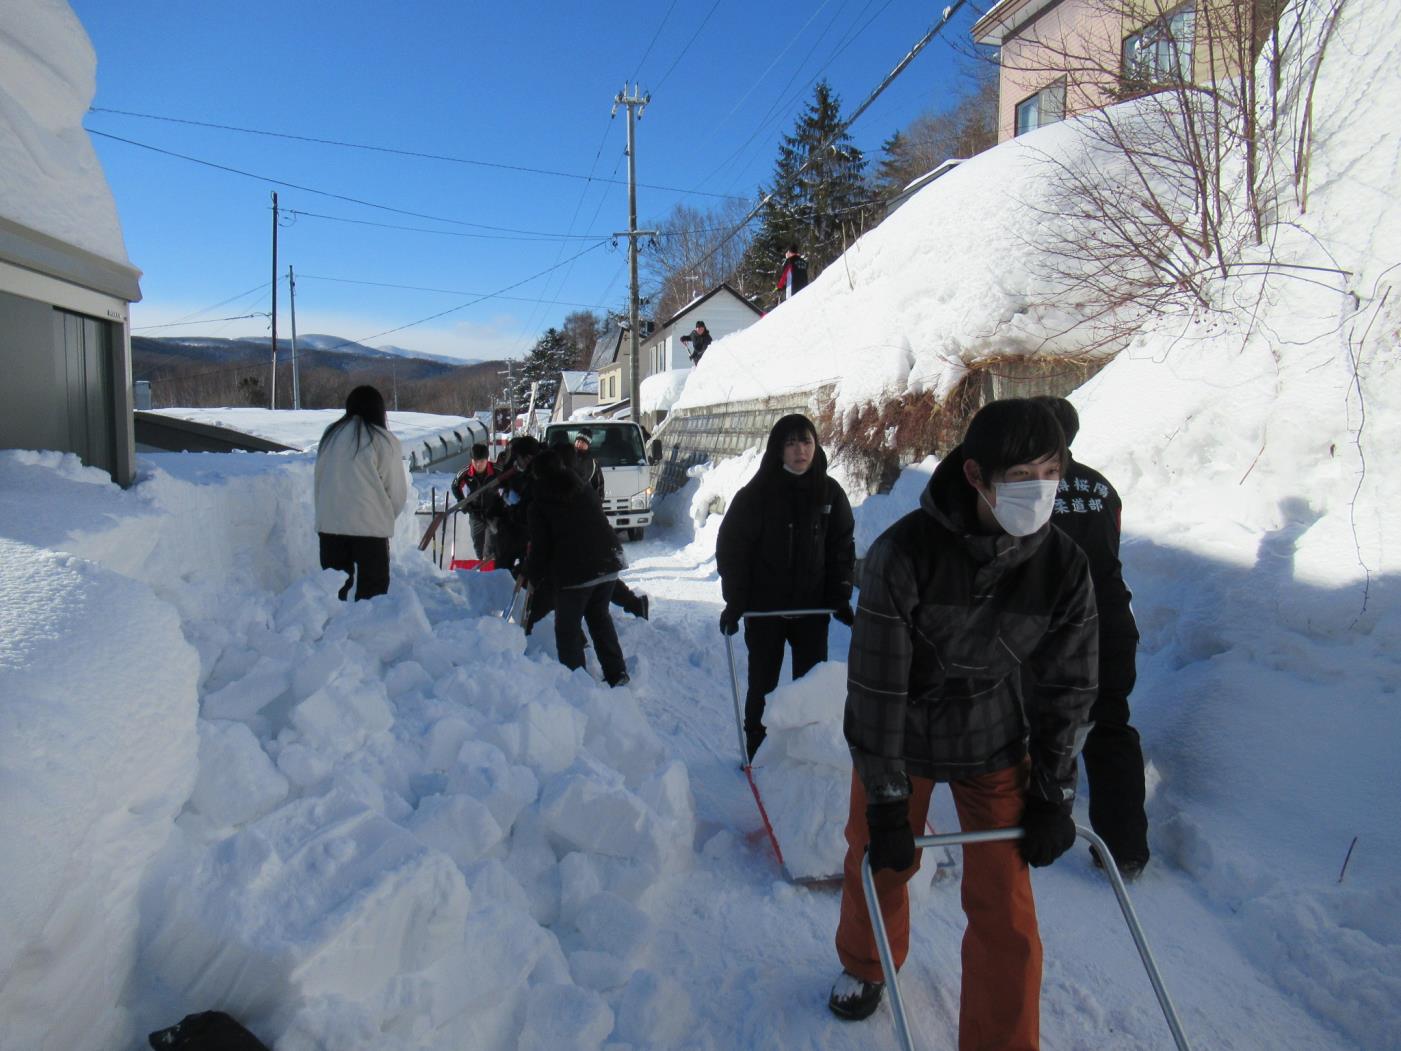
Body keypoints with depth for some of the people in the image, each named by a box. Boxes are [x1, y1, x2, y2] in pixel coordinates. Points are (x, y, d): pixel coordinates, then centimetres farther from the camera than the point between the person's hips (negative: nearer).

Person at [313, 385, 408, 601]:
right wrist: (386, 515, 15)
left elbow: (317, 480, 12)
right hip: (371, 524, -4)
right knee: (372, 590, 2)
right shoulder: (385, 441, -5)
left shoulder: (331, 435, 9)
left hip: (329, 523, 5)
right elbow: (397, 490, -3)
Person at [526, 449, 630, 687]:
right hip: (609, 562, 6)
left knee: (567, 627, 8)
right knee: (599, 616, 22)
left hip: (574, 571, -6)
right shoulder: (583, 491, 13)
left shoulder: (539, 504, -3)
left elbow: (540, 548, -3)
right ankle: (616, 673, 22)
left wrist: (532, 575, 12)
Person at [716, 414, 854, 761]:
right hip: (764, 608, -2)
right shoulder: (756, 494, -9)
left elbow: (842, 548, 7)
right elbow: (731, 547, -6)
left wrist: (840, 598, 0)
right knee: (763, 684, 8)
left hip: (813, 608, 3)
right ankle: (757, 754, 23)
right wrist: (734, 602, -11)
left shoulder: (830, 493, 0)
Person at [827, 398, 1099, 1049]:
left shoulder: (1064, 567, -16)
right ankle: (865, 964, 49)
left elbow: (1068, 686, -2)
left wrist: (1053, 797, -1)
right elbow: (875, 685, -21)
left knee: (1006, 910, -1)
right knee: (878, 863, 16)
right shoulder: (904, 553, -27)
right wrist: (886, 802, -16)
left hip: (994, 746, 2)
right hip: (897, 738, -1)